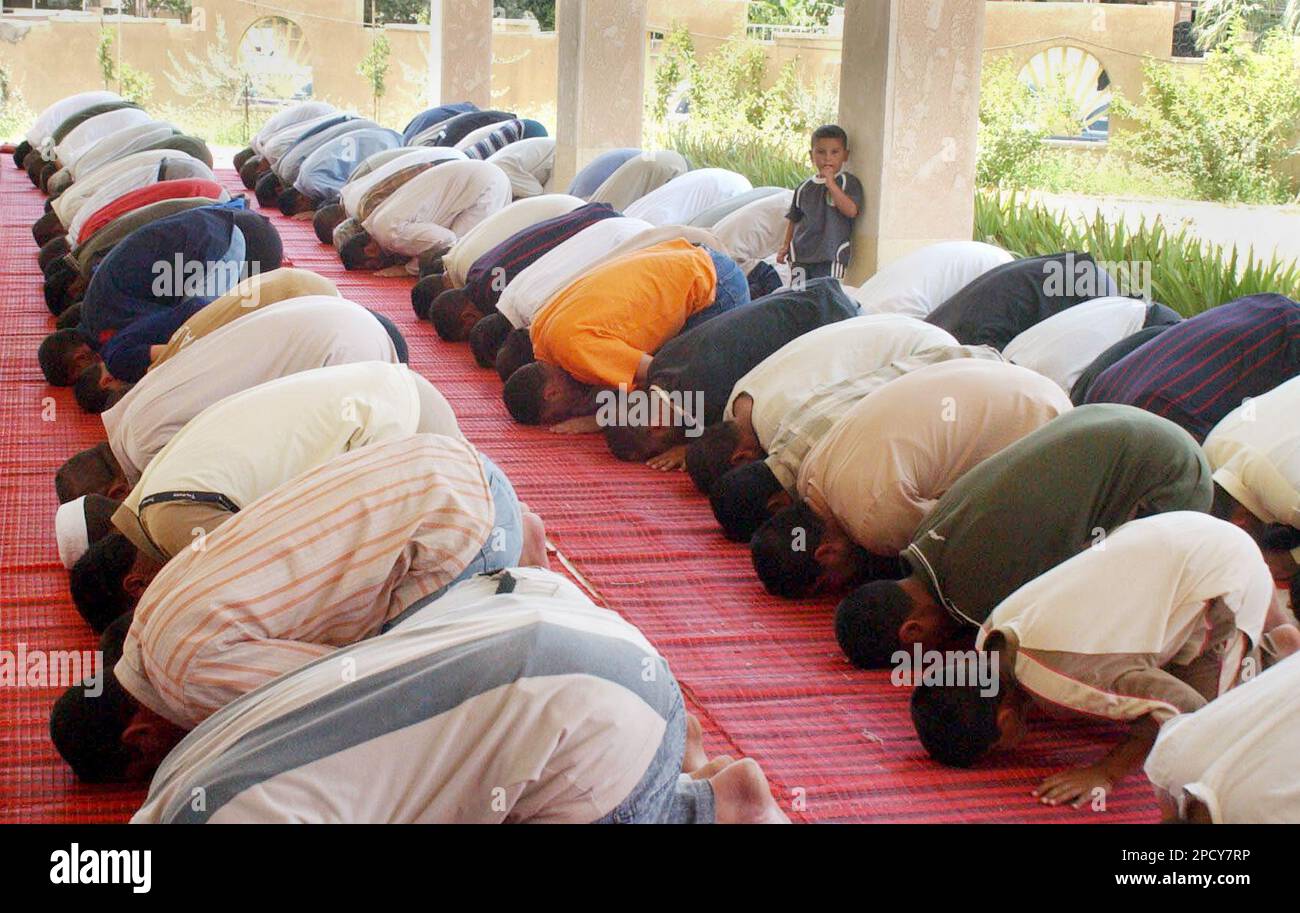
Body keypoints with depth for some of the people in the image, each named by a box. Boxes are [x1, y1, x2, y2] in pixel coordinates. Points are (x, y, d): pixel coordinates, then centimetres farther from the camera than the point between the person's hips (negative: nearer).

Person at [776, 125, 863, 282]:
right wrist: (785, 246, 9)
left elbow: (851, 210, -18)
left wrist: (831, 184, -19)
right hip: (801, 254, 5)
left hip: (832, 257, -5)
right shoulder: (805, 188, 10)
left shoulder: (849, 183, -2)